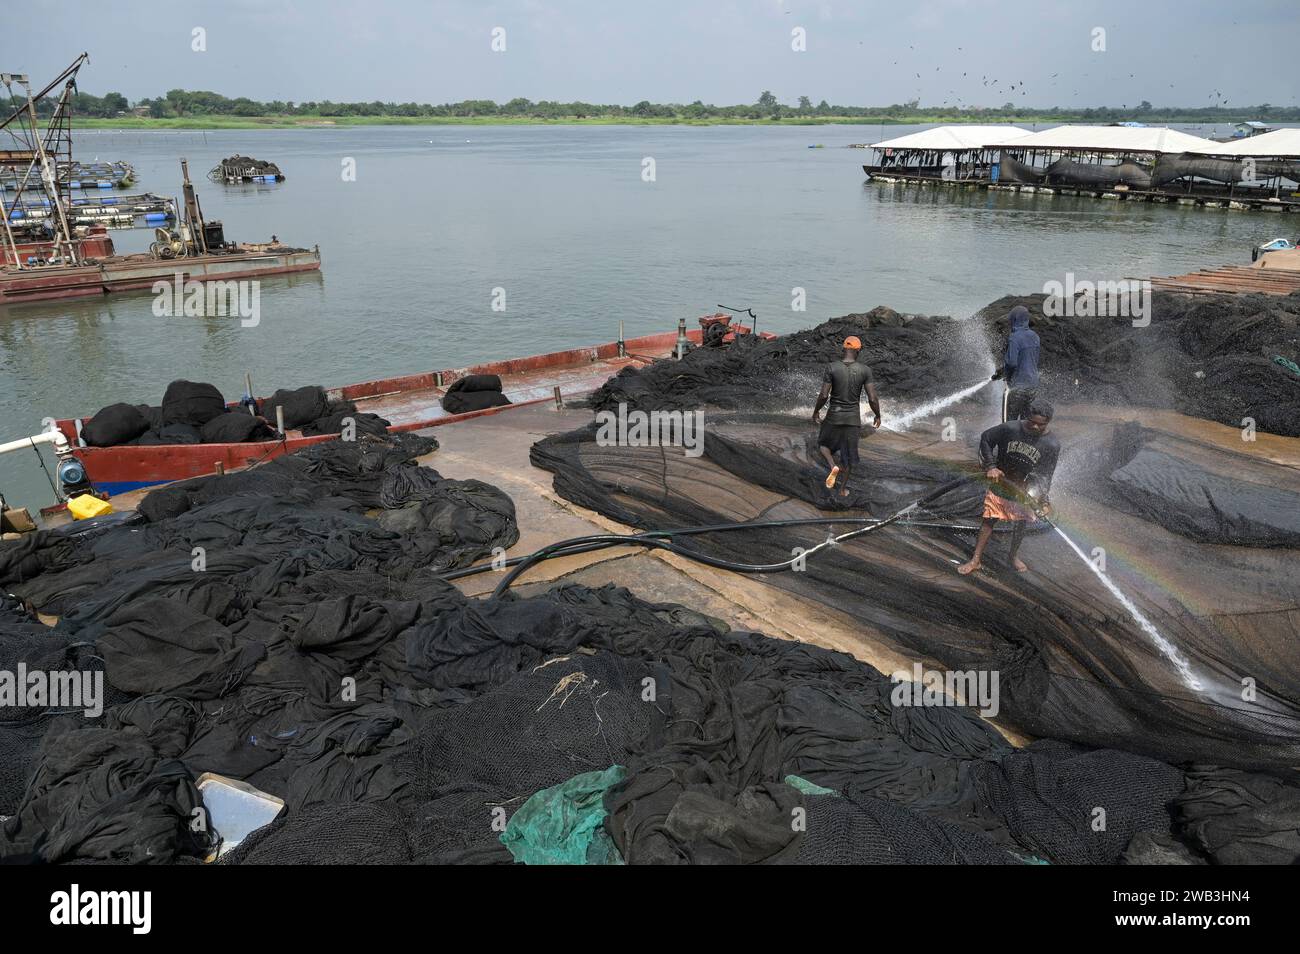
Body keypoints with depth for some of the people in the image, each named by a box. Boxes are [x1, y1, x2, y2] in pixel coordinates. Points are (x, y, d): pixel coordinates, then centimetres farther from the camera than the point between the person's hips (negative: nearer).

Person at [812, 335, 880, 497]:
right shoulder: (865, 370, -8)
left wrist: (816, 411, 5)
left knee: (823, 443, 24)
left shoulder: (832, 367, -12)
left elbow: (824, 395, -13)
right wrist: (878, 416, 8)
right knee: (849, 454, 17)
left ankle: (833, 466, -3)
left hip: (834, 416, -1)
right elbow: (872, 399, -9)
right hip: (853, 417, 1)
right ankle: (843, 488, 24)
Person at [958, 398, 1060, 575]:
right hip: (1000, 483, -1)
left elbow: (1044, 475, -10)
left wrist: (1043, 501, -21)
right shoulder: (1009, 428, -18)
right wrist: (990, 466, -10)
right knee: (989, 521, 1)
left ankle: (1014, 555, 40)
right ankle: (975, 560, 7)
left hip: (1025, 490, 1)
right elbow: (986, 438, -4)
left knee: (1021, 523, 14)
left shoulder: (1052, 446, -15)